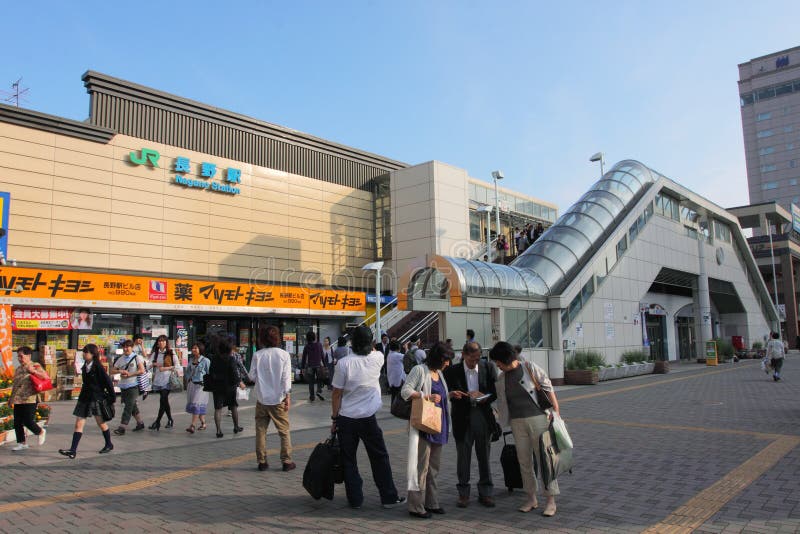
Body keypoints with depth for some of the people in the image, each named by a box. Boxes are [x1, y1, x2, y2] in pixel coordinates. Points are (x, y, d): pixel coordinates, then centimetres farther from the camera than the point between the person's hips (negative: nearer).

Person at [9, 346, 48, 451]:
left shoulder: (35, 366, -6)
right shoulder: (18, 369, 17)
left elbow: (46, 376, -19)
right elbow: (14, 384, 26)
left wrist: (33, 371, -30)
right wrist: (11, 397, 23)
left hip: (29, 400, -8)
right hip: (17, 401, 8)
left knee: (28, 421, -8)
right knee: (17, 423, 7)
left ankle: (41, 432, 19)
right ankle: (22, 443, 17)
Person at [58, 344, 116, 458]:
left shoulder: (98, 367, -14)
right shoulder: (85, 366, 7)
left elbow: (108, 382, -11)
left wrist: (111, 397, -9)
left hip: (97, 398, -6)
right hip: (85, 397, 6)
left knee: (101, 423, 7)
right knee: (78, 424, 0)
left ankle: (109, 445, 25)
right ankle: (73, 450, -1)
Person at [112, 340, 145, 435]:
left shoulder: (137, 357, -5)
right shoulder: (120, 359, 9)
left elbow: (142, 370, -12)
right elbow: (114, 370, 12)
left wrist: (129, 374, -15)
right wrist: (120, 371, -8)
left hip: (133, 385, -6)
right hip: (123, 386, 6)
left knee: (128, 407, -8)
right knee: (133, 406, 15)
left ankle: (122, 428, -8)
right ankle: (140, 423, 28)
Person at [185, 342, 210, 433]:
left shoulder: (205, 361, -7)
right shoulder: (191, 360, 11)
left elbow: (209, 374, -4)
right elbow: (188, 372, 18)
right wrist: (187, 383, 12)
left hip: (201, 385, -6)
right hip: (191, 384, 6)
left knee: (196, 404, -13)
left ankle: (193, 426, -15)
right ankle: (203, 423, 21)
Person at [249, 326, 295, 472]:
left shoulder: (257, 355, -5)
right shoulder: (284, 355, -7)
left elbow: (252, 376, -2)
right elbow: (286, 377, -9)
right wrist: (288, 397, -5)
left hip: (262, 398, 1)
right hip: (278, 399, -1)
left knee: (260, 430, 11)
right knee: (284, 431, 8)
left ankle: (262, 461, 15)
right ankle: (286, 461, 9)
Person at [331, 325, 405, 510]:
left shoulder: (344, 363, -13)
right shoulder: (377, 358, -7)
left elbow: (337, 394, -8)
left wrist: (334, 418, 0)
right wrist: (368, 341, 21)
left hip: (345, 419, -1)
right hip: (368, 418, 1)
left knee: (348, 460, 11)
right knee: (379, 458, 13)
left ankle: (355, 499, 17)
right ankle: (389, 497, 19)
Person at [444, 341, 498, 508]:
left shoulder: (488, 367, 1)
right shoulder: (452, 371, -4)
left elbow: (496, 390, 4)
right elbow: (446, 394, 0)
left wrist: (485, 397, -14)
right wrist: (452, 394, -23)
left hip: (483, 416, 1)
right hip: (463, 418, -1)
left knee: (484, 456, 9)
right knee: (463, 456, 6)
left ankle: (485, 493, 21)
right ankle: (463, 493, 19)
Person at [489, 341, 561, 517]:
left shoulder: (530, 368, -6)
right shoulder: (501, 378, 8)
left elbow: (549, 389, -4)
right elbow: (501, 402, 16)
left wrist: (556, 412, -9)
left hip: (538, 418, -5)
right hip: (517, 423, 5)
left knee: (544, 459, -1)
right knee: (524, 461, 8)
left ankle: (551, 501, 9)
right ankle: (532, 498, 22)